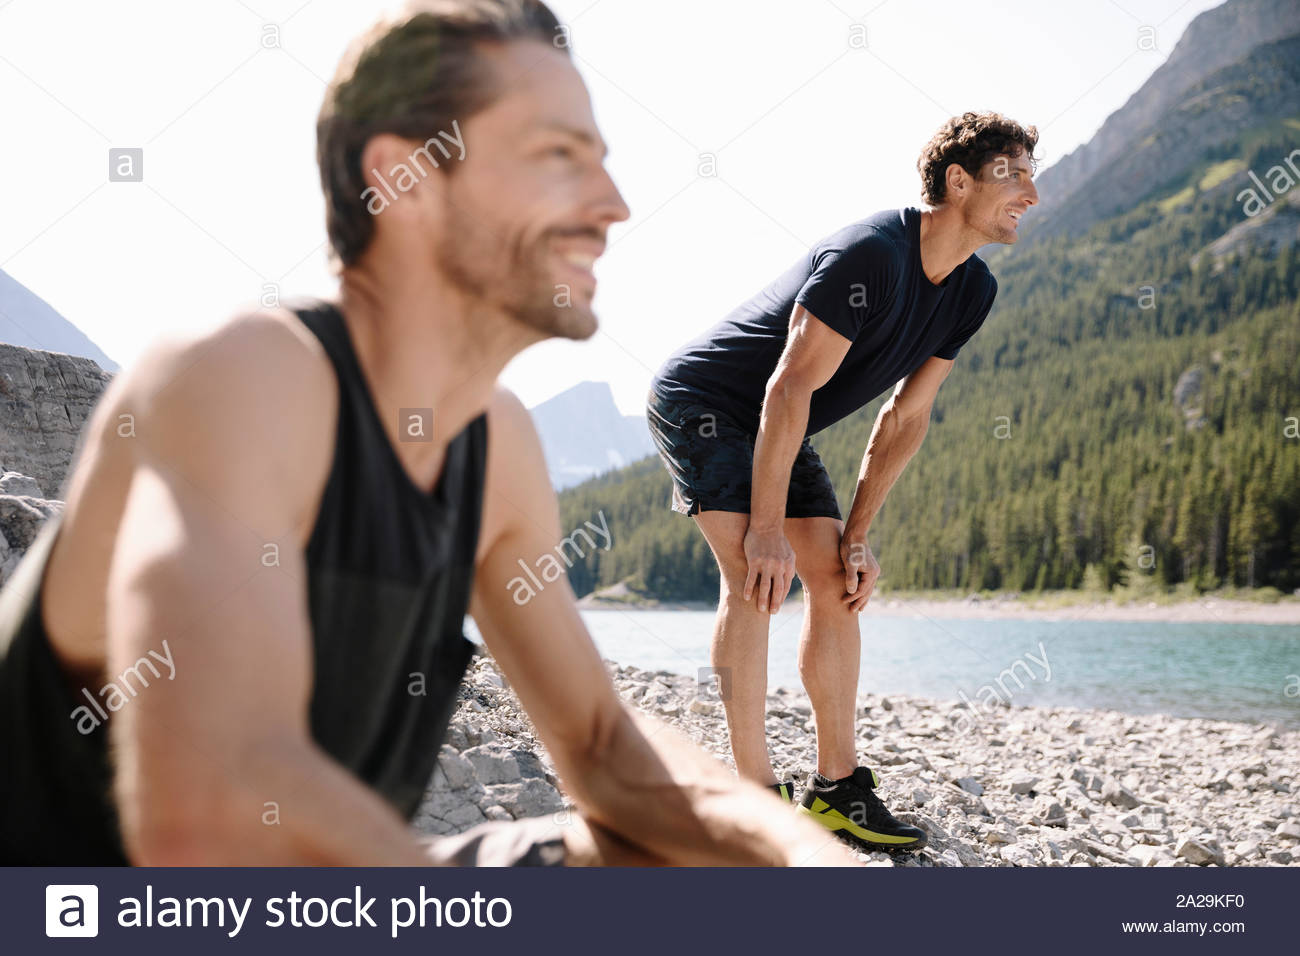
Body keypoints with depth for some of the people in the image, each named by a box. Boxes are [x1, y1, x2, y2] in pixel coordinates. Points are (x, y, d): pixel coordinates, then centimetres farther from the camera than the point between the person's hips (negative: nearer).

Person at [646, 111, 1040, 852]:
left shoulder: (972, 291, -3)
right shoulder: (869, 256, -29)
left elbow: (907, 416, 1)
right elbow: (789, 387, -29)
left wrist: (857, 534, -3)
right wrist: (768, 527, -27)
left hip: (778, 431, 8)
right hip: (701, 400, -8)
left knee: (837, 584, 1)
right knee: (756, 576, -21)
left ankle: (838, 787, 8)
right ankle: (756, 794, -16)